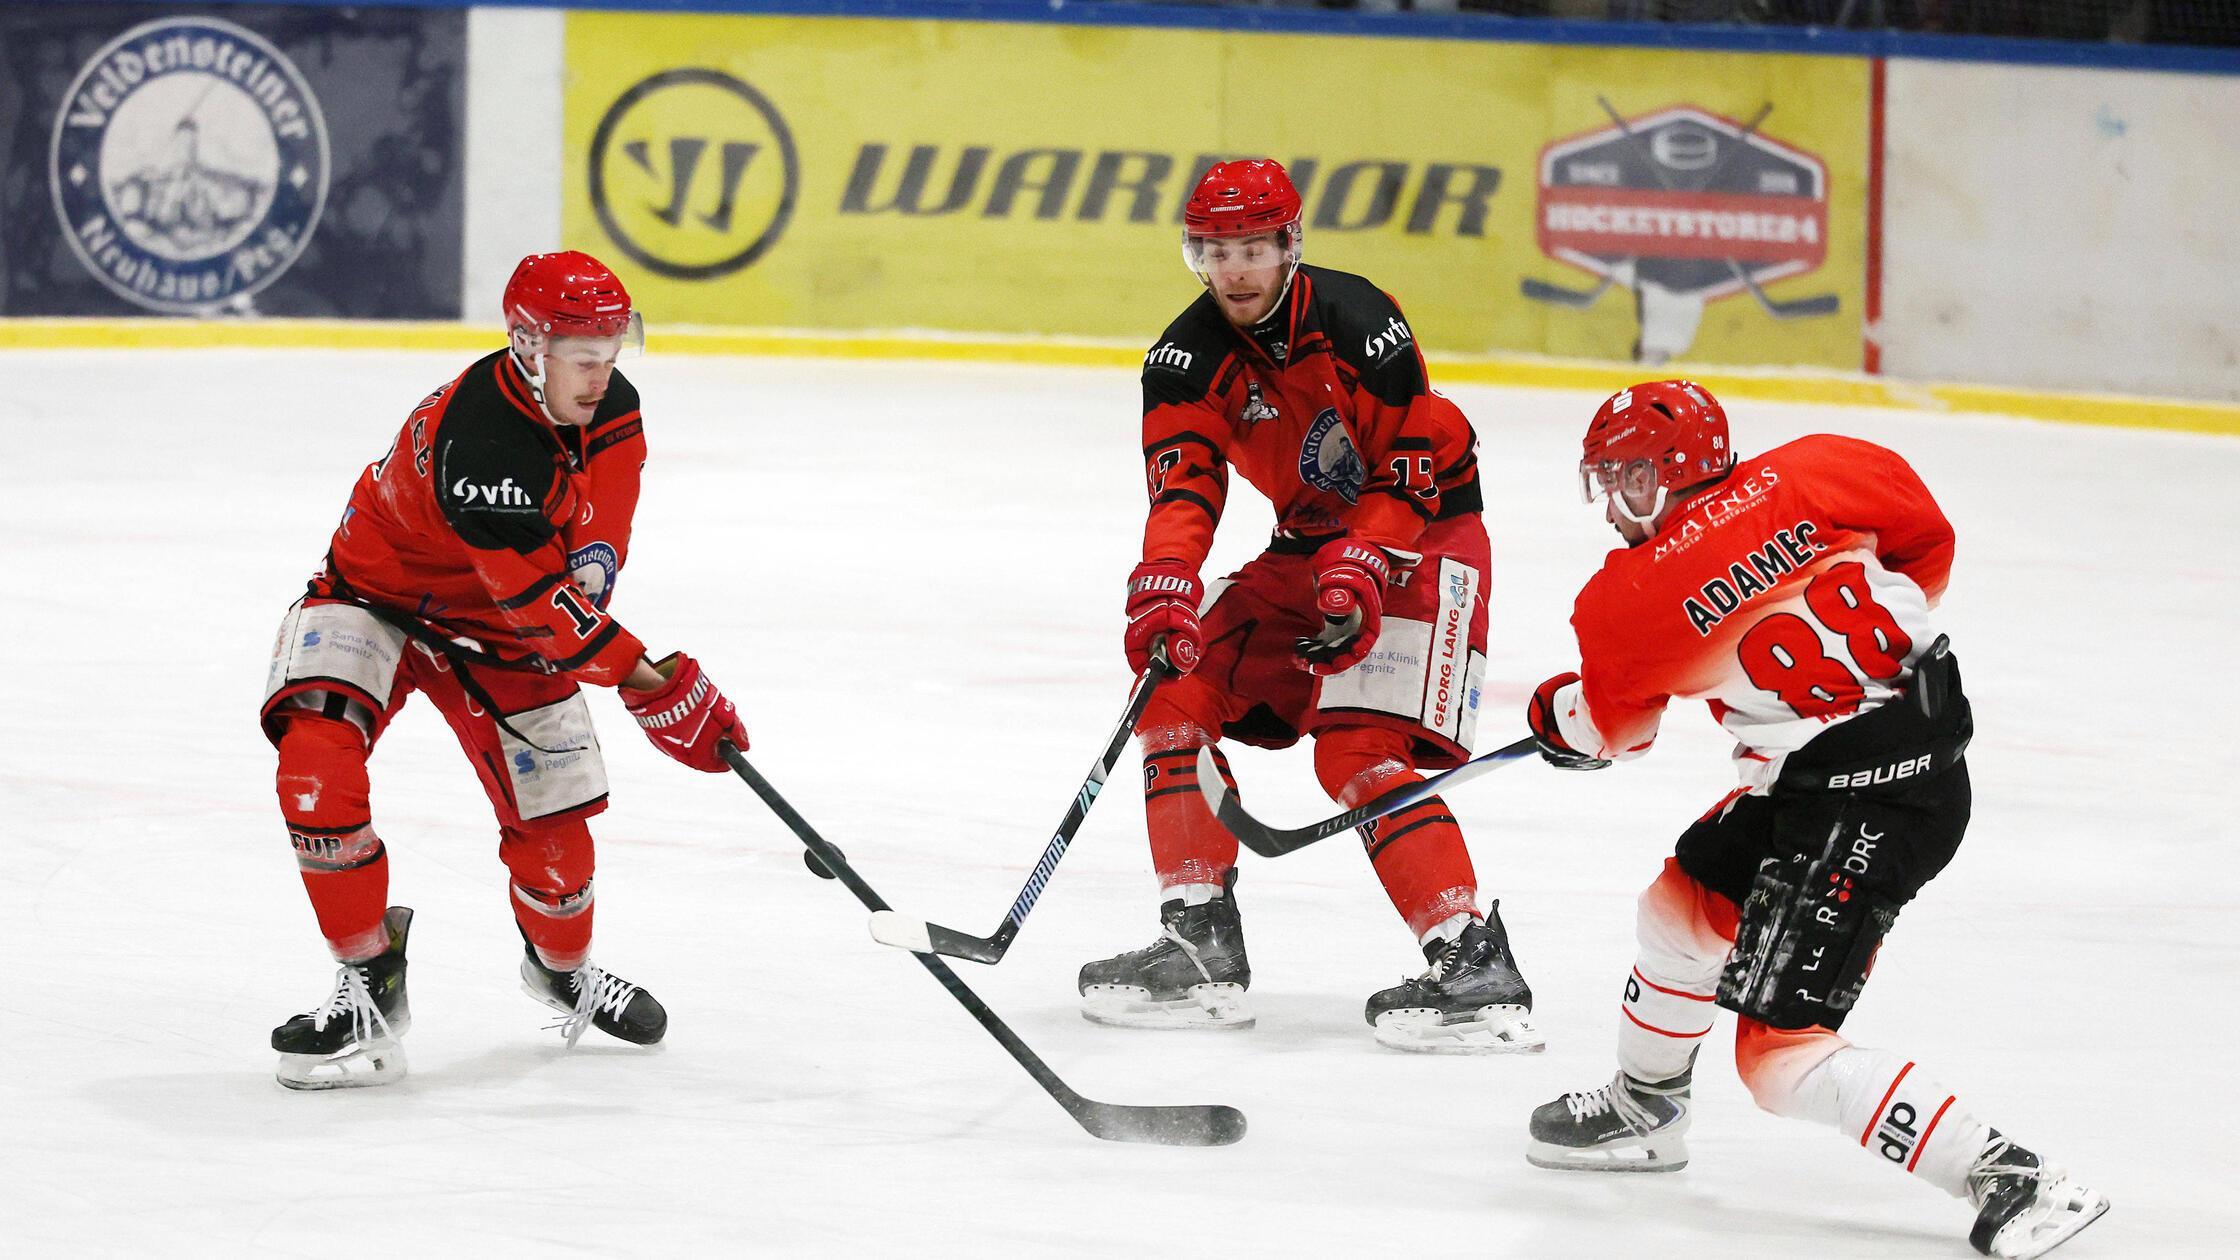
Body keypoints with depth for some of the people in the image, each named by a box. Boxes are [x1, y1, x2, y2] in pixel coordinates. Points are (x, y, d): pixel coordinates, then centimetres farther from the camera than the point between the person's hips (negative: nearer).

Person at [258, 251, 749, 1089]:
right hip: (378, 599, -5)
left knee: (554, 832, 0)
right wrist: (651, 683, -36)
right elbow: (540, 597, -36)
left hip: (498, 630, 5)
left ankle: (561, 965, 36)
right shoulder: (477, 439, -37)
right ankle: (370, 983, -18)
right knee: (317, 759, -31)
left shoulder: (613, 413, -12)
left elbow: (594, 550, -4)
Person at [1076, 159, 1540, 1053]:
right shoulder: (1187, 358, -6)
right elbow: (1183, 486, -16)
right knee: (1177, 692, -1)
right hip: (1310, 545, 7)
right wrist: (1166, 584, -35)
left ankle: (1476, 969, -24)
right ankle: (1200, 946, 3)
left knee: (1359, 750, -22)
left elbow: (1415, 465, -18)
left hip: (1425, 536, -7)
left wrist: (1360, 567, -30)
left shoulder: (1354, 323, -22)